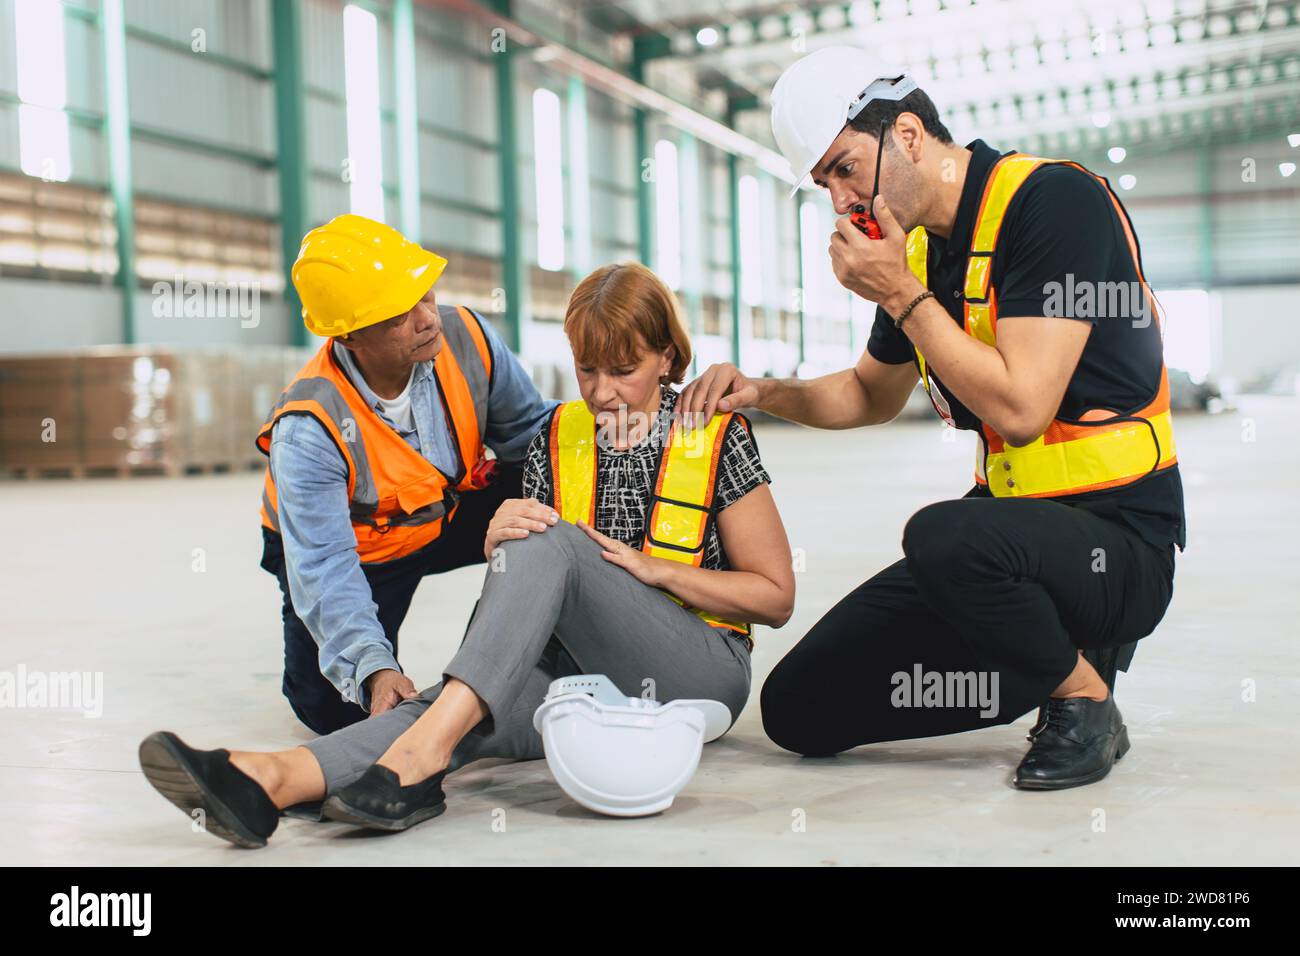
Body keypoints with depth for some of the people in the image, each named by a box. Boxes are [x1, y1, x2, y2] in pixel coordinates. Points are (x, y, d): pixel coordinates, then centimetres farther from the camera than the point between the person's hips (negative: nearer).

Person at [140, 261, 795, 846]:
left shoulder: (717, 437, 0)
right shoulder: (557, 437, 11)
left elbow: (776, 596, 2)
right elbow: (534, 596, 11)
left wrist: (654, 568, -10)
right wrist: (498, 543, -12)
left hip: (699, 673, -3)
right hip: (584, 673, 4)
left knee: (551, 543, -29)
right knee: (484, 683, -31)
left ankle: (420, 752, -43)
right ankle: (273, 779, -54)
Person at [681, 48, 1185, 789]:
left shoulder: (1056, 200, -15)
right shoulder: (916, 249, 8)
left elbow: (1019, 408, -25)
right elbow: (873, 394, 25)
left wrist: (903, 296, -16)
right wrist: (763, 392, 7)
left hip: (1118, 540, -8)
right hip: (1010, 524, 8)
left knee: (945, 536, -40)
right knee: (799, 708, 2)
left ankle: (1087, 700, -9)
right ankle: (1058, 655, 13)